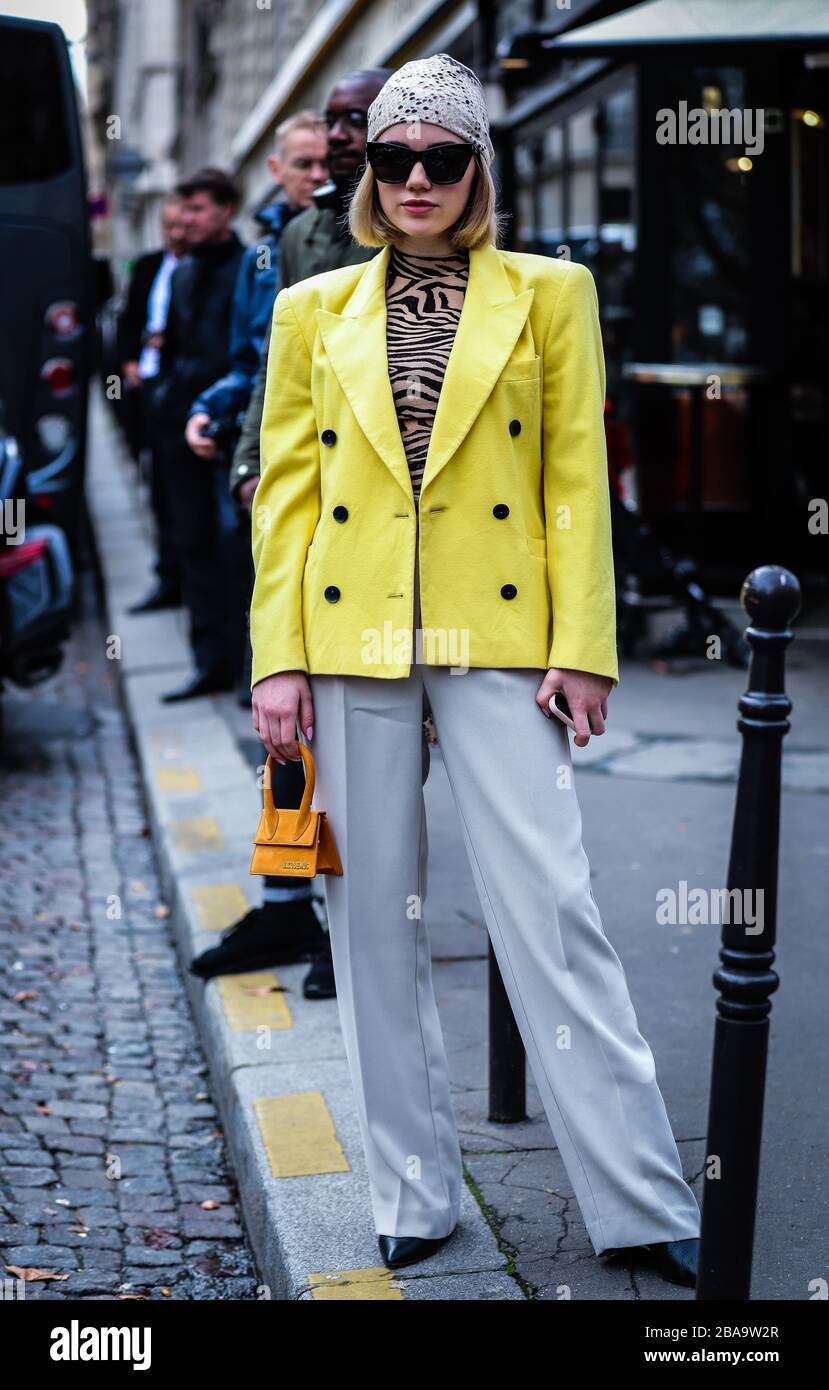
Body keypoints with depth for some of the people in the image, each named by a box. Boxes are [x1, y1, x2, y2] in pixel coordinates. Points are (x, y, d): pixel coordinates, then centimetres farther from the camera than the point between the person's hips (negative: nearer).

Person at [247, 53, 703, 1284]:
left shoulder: (550, 293, 6)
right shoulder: (315, 311, 10)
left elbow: (578, 481, 2)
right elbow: (285, 491, 8)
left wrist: (584, 648, -5)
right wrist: (278, 659, 0)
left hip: (498, 640, -2)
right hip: (350, 643, 2)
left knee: (552, 915, -5)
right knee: (375, 924, 7)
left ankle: (644, 1203, 7)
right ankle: (413, 1195, 21)